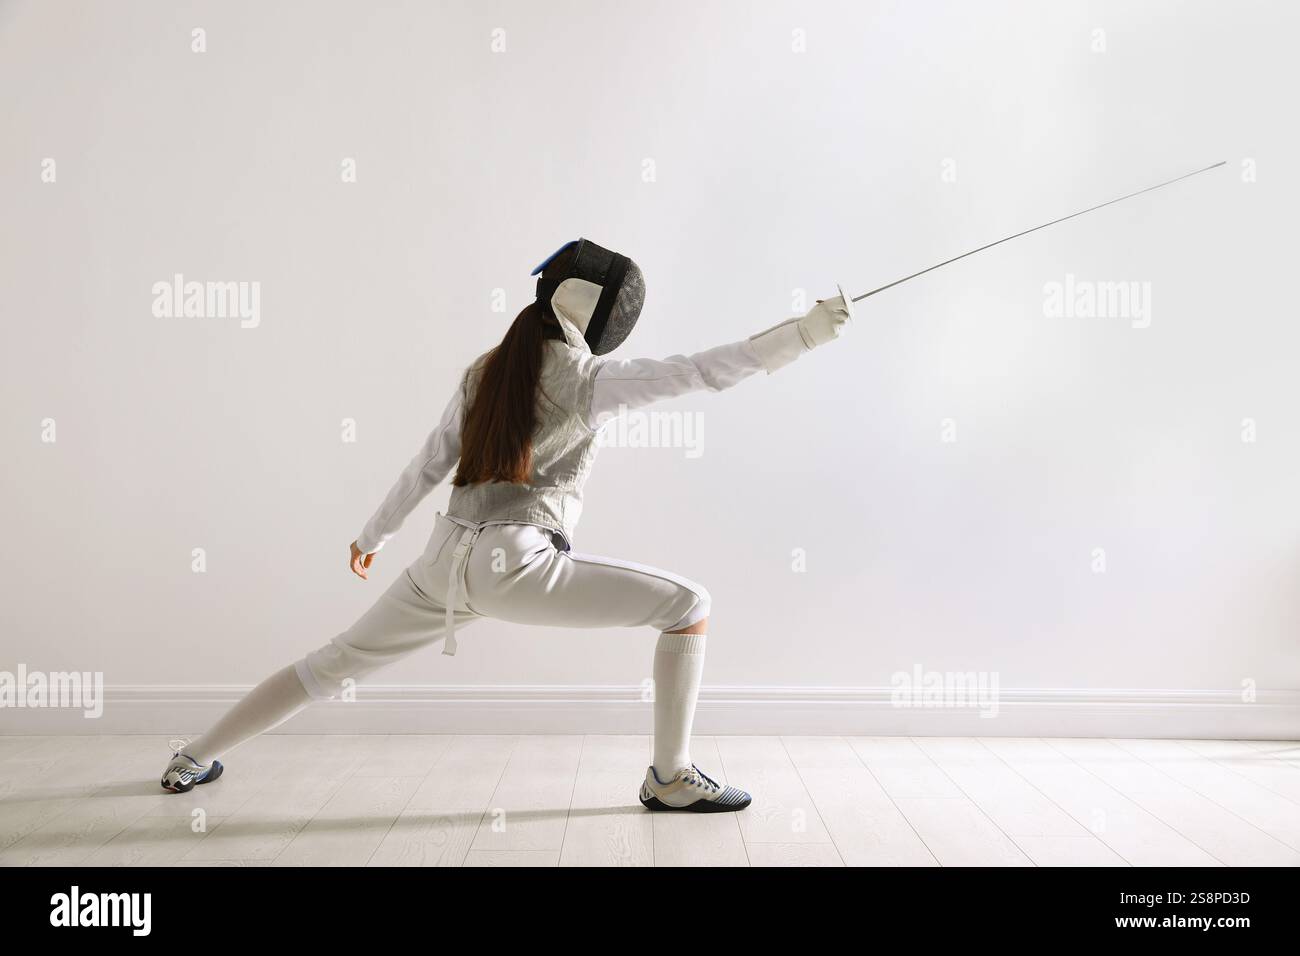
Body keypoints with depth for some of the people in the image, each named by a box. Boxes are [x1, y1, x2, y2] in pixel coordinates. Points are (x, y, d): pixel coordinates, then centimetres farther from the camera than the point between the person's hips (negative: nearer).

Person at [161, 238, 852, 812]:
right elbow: (704, 371, -15)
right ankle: (672, 778, 6)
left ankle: (193, 759, 36)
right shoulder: (588, 377, -5)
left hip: (449, 558, 7)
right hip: (516, 564, -7)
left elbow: (429, 465, 19)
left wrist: (373, 535, 30)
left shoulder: (486, 371, 14)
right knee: (688, 607, 0)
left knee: (331, 666, 25)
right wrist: (808, 329, -14)